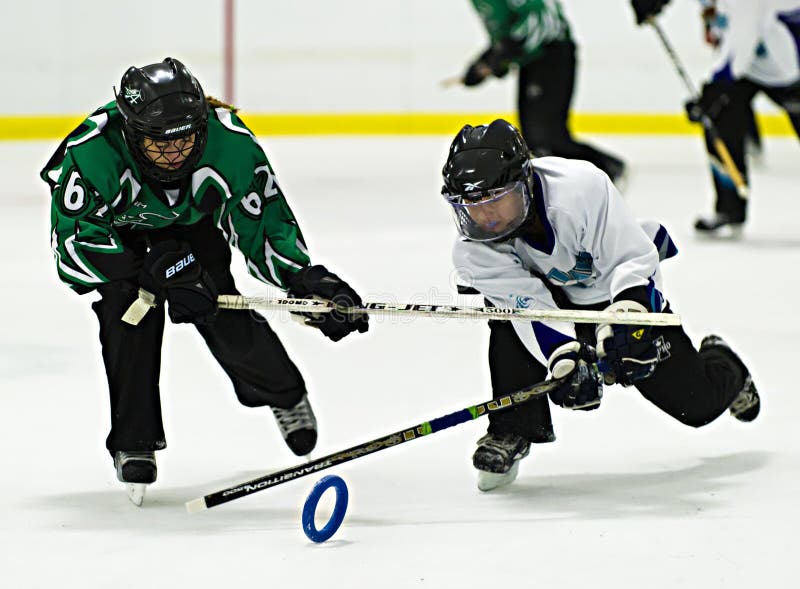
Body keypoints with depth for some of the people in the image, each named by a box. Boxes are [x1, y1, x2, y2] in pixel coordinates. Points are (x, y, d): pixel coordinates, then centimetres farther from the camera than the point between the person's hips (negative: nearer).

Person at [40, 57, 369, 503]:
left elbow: (265, 221, -21)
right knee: (130, 307, -23)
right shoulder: (93, 152, -41)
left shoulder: (230, 144, -33)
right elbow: (74, 240, -40)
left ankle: (285, 395, 22)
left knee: (222, 313, -9)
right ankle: (134, 442, -8)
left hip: (193, 222, 2)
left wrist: (306, 279, -34)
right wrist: (153, 271, -47)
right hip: (111, 229, -2)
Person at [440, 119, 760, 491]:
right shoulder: (473, 249, -27)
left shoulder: (580, 187, -38)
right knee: (510, 314, -32)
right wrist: (564, 359, -48)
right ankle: (511, 432, -18)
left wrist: (628, 316, -50)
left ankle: (723, 367, 37)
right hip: (556, 295, 2)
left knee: (697, 403, -1)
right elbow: (531, 305, -32)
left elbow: (634, 257, -35)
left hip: (624, 290, -2)